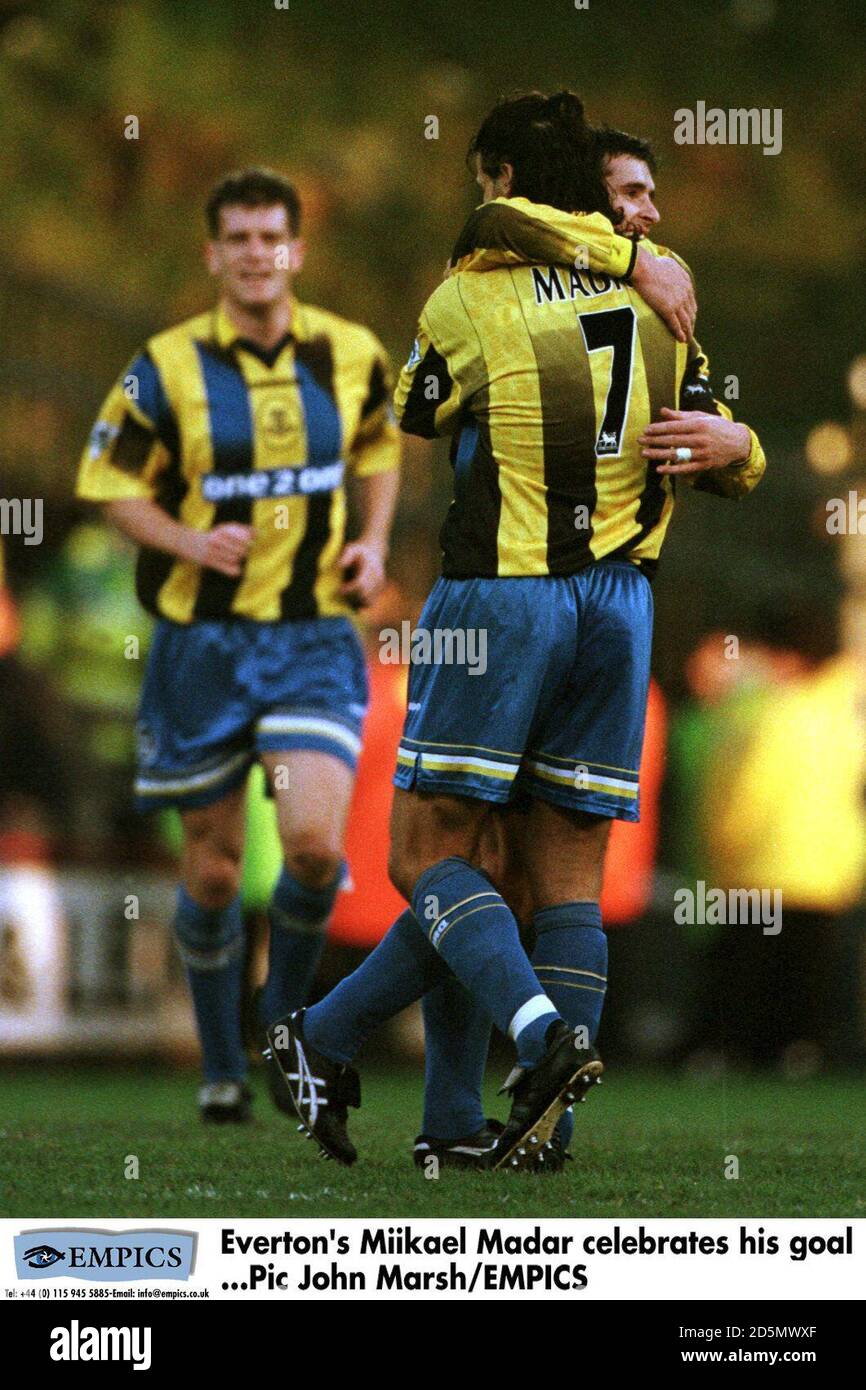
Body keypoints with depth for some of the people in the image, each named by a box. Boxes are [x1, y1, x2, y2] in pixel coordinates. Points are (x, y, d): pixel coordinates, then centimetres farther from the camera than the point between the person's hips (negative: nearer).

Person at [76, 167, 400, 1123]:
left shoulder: (352, 355, 1)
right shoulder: (166, 367, -6)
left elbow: (379, 447, 19)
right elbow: (112, 486, 0)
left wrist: (373, 541, 3)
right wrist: (189, 542, -17)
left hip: (314, 639, 1)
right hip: (202, 641, -1)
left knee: (316, 842, -17)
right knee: (212, 870, 6)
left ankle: (285, 1013, 11)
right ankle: (221, 1067, 26)